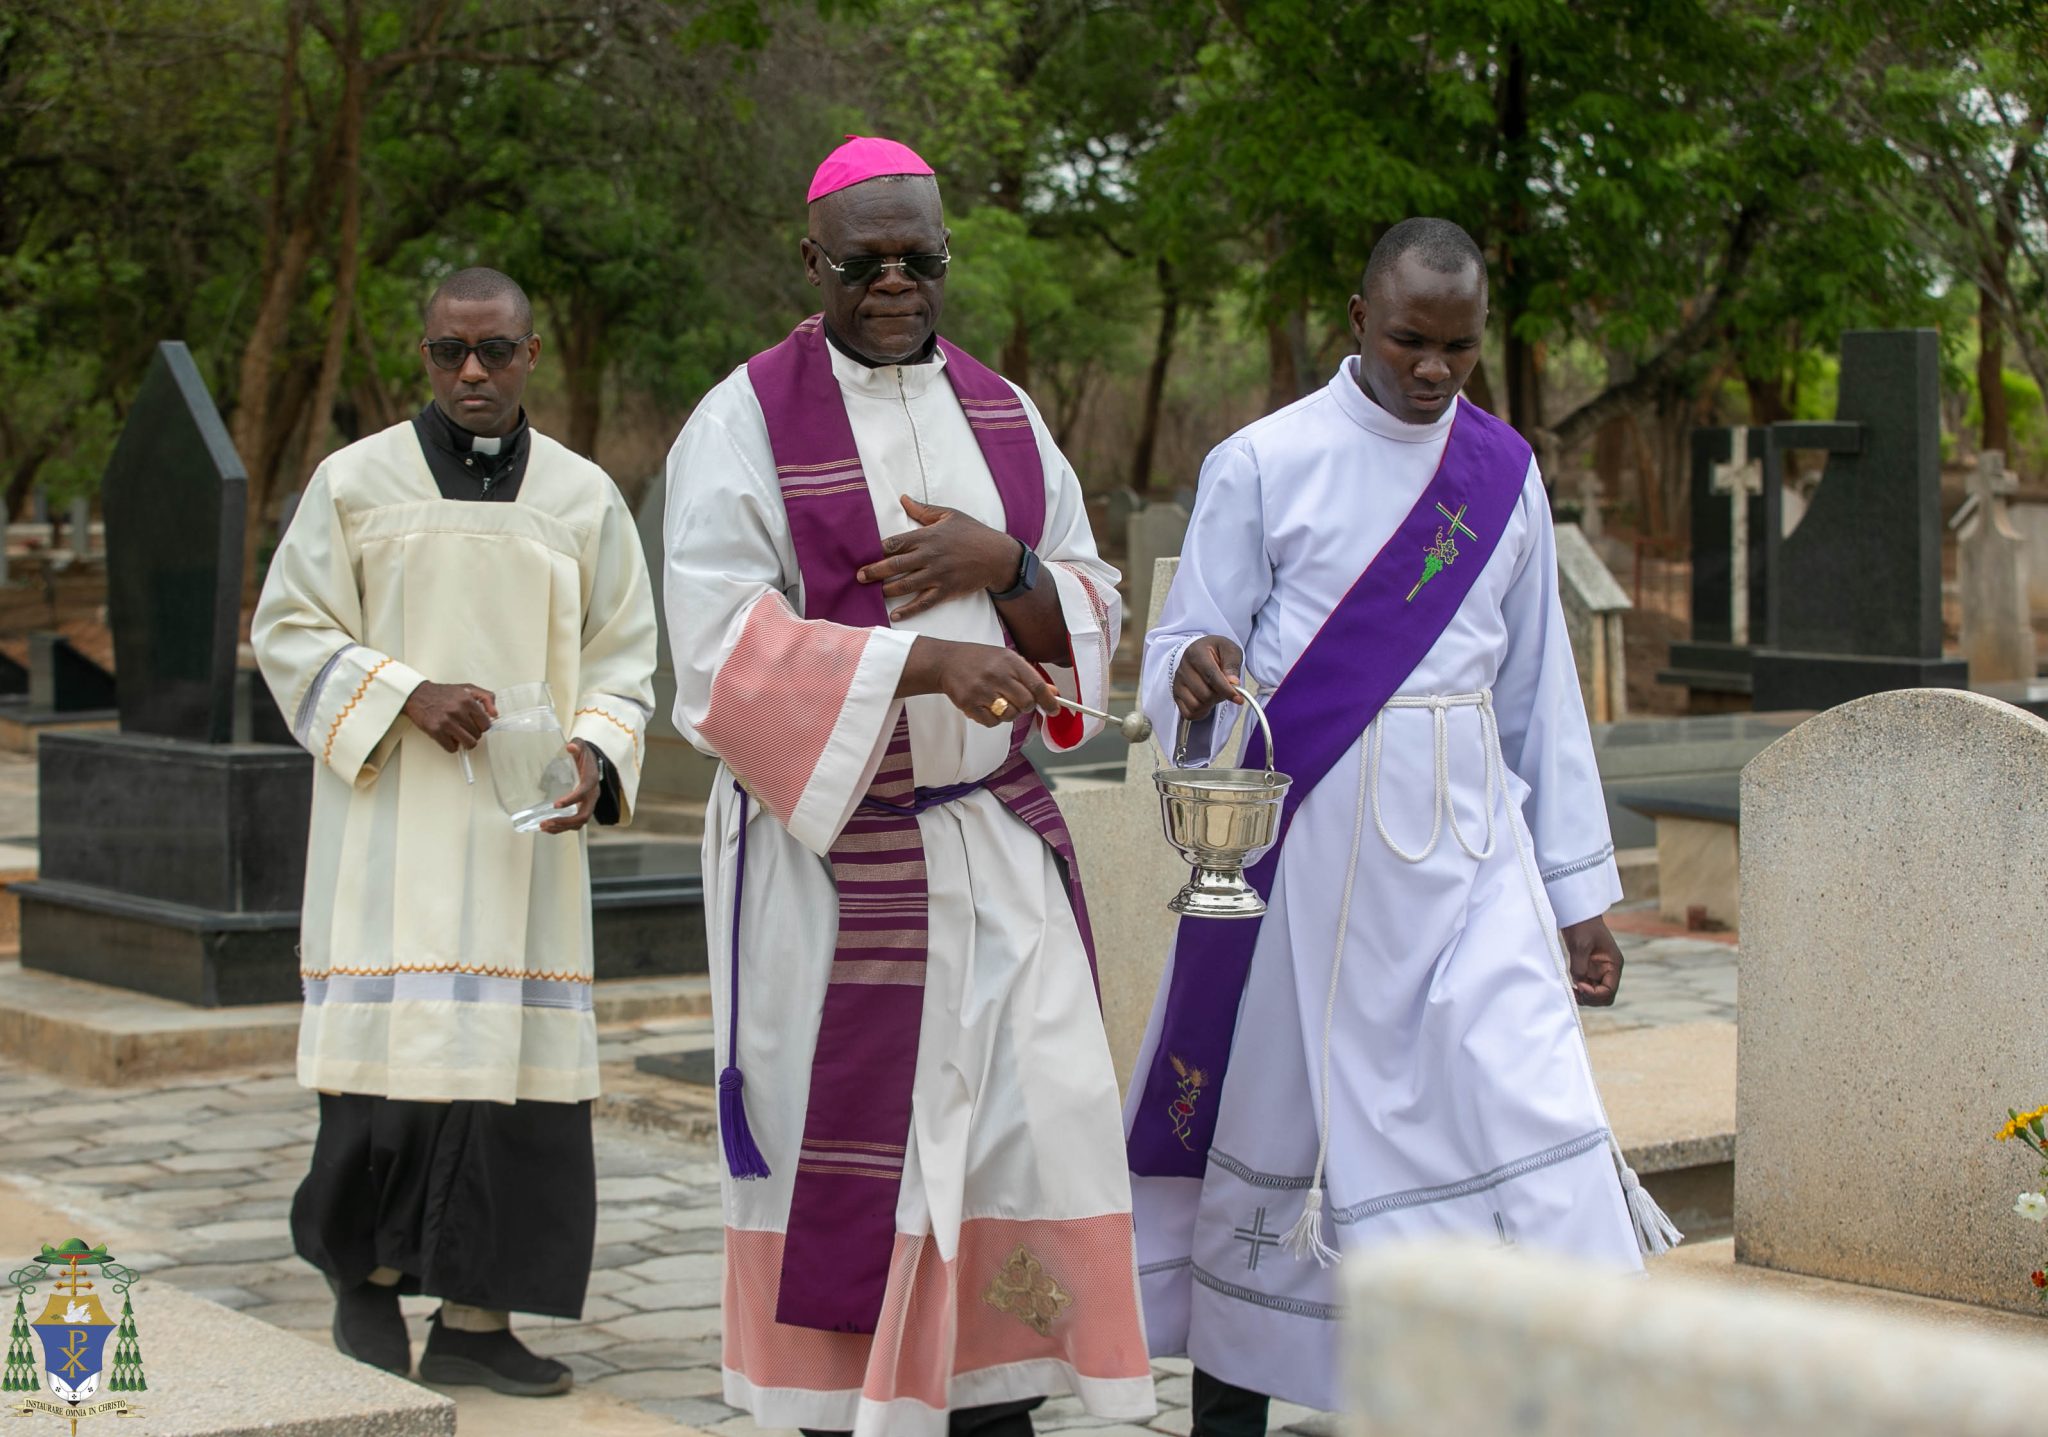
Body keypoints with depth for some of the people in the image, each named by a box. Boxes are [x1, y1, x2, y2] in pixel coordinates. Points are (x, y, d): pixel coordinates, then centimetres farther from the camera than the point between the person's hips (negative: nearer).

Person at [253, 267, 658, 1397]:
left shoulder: (585, 499, 8)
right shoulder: (356, 482, 3)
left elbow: (621, 663, 8)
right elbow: (288, 628, 3)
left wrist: (594, 760, -11)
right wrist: (405, 693, -12)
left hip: (523, 826, 2)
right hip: (391, 819, -2)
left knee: (511, 1051, -2)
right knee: (394, 1041, -7)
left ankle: (474, 1319, 5)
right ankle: (367, 1271, 16)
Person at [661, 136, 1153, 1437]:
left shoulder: (1005, 418, 12)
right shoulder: (745, 422, -4)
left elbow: (1093, 614, 12)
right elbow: (723, 644, -14)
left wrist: (1007, 565, -10)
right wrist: (925, 660, -23)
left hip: (999, 841, 5)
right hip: (827, 845, -4)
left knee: (1029, 1118, 1)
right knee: (842, 1148, -1)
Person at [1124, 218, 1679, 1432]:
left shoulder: (1504, 474, 10)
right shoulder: (1263, 463, -2)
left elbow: (1539, 692, 13)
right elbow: (1181, 652, -3)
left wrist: (1579, 892, 11)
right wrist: (1198, 675, -28)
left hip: (1464, 844, 3)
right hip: (1306, 832, -2)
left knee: (1524, 1096, -10)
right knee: (1274, 1104, 6)